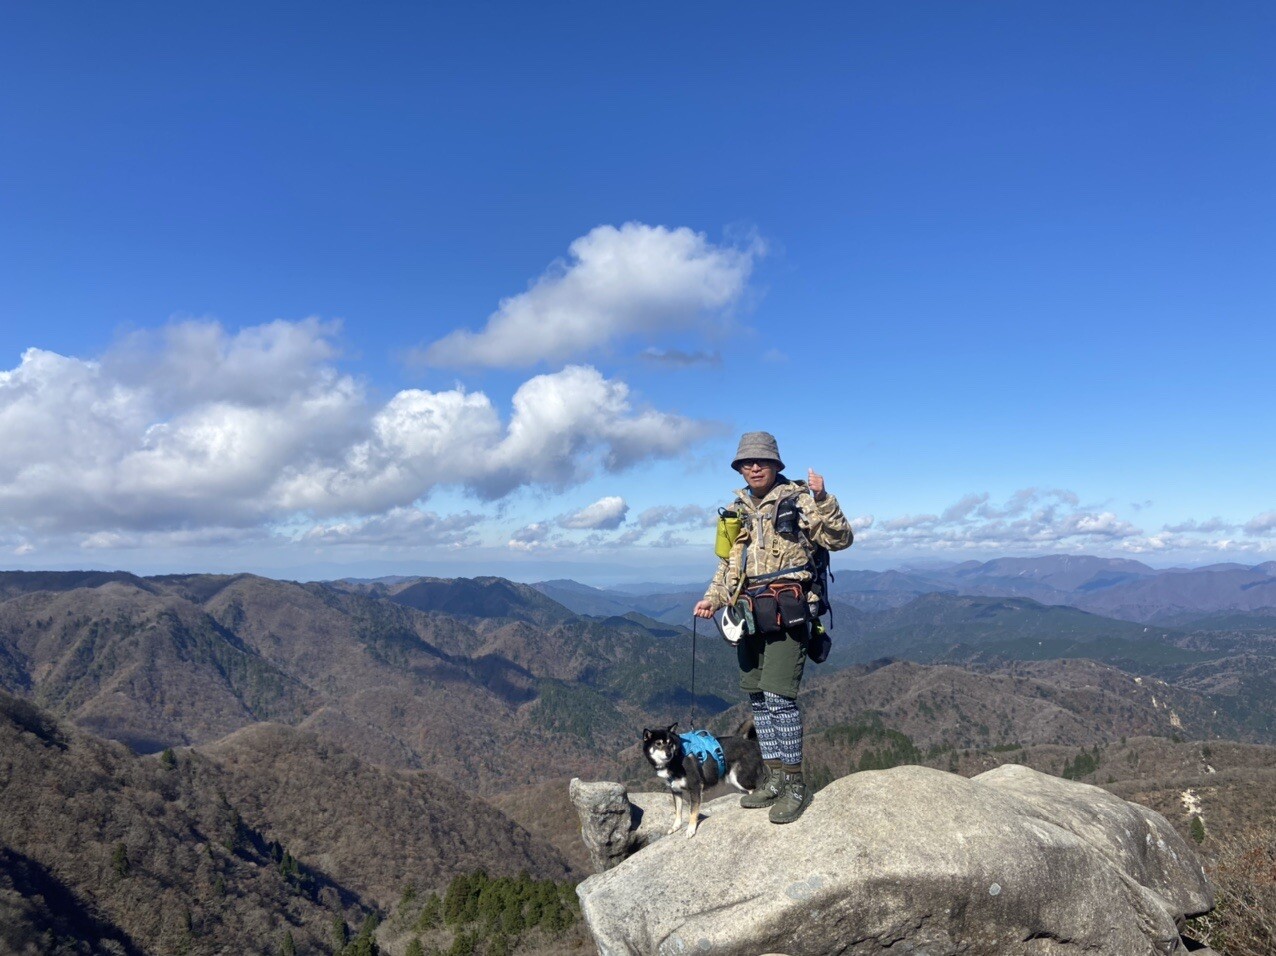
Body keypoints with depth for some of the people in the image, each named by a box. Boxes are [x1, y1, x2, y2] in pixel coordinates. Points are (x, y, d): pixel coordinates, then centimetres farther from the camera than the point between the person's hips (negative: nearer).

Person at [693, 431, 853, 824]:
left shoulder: (797, 499, -2)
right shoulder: (737, 509, 16)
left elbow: (840, 539, -10)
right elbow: (727, 564, 22)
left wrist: (822, 498, -22)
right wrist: (712, 598, 8)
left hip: (786, 611, -6)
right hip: (749, 614, 7)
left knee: (778, 696, -12)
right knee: (757, 697, 9)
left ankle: (795, 783, 2)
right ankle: (775, 777, 22)